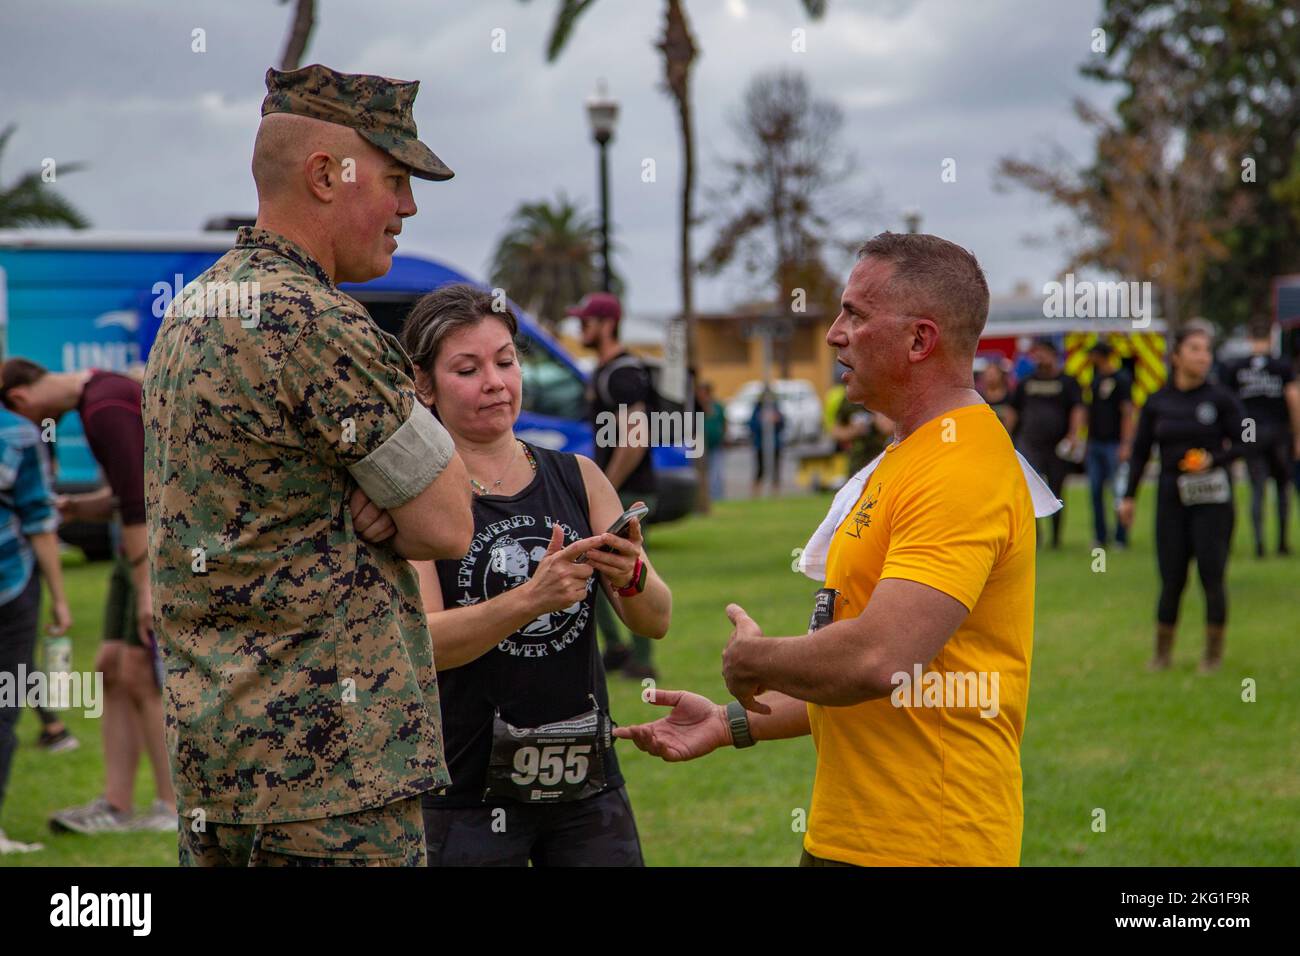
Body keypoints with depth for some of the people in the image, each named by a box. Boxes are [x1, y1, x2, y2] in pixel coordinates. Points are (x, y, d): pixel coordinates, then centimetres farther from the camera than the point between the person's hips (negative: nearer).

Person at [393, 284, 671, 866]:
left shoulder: (578, 478, 7)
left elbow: (656, 622, 2)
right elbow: (421, 640, -17)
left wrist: (631, 576, -20)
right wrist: (531, 598, -31)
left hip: (586, 781, 3)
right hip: (466, 792, -3)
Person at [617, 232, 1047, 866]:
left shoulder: (961, 470, -19)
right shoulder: (902, 462, 15)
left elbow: (878, 660, -29)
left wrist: (751, 659, -12)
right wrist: (734, 723, 17)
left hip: (922, 845, -9)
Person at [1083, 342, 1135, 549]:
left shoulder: (1121, 379, -8)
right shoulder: (1095, 379, 14)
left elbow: (1128, 413, -12)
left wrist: (1125, 445, -18)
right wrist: (1086, 443, 17)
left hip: (1114, 444, -7)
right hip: (1095, 444, 7)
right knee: (1095, 491, 7)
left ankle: (1121, 538, 3)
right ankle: (1100, 537, 13)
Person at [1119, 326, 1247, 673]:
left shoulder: (1221, 399, -1)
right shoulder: (1157, 403, 4)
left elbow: (1243, 442, 1)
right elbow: (1140, 451, 10)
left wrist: (1214, 459, -16)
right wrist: (1129, 496, 6)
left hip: (1212, 497, -1)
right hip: (1172, 498, 1)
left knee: (1212, 575, -2)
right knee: (1171, 578, 2)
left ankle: (1214, 652, 11)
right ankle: (1162, 652, 14)